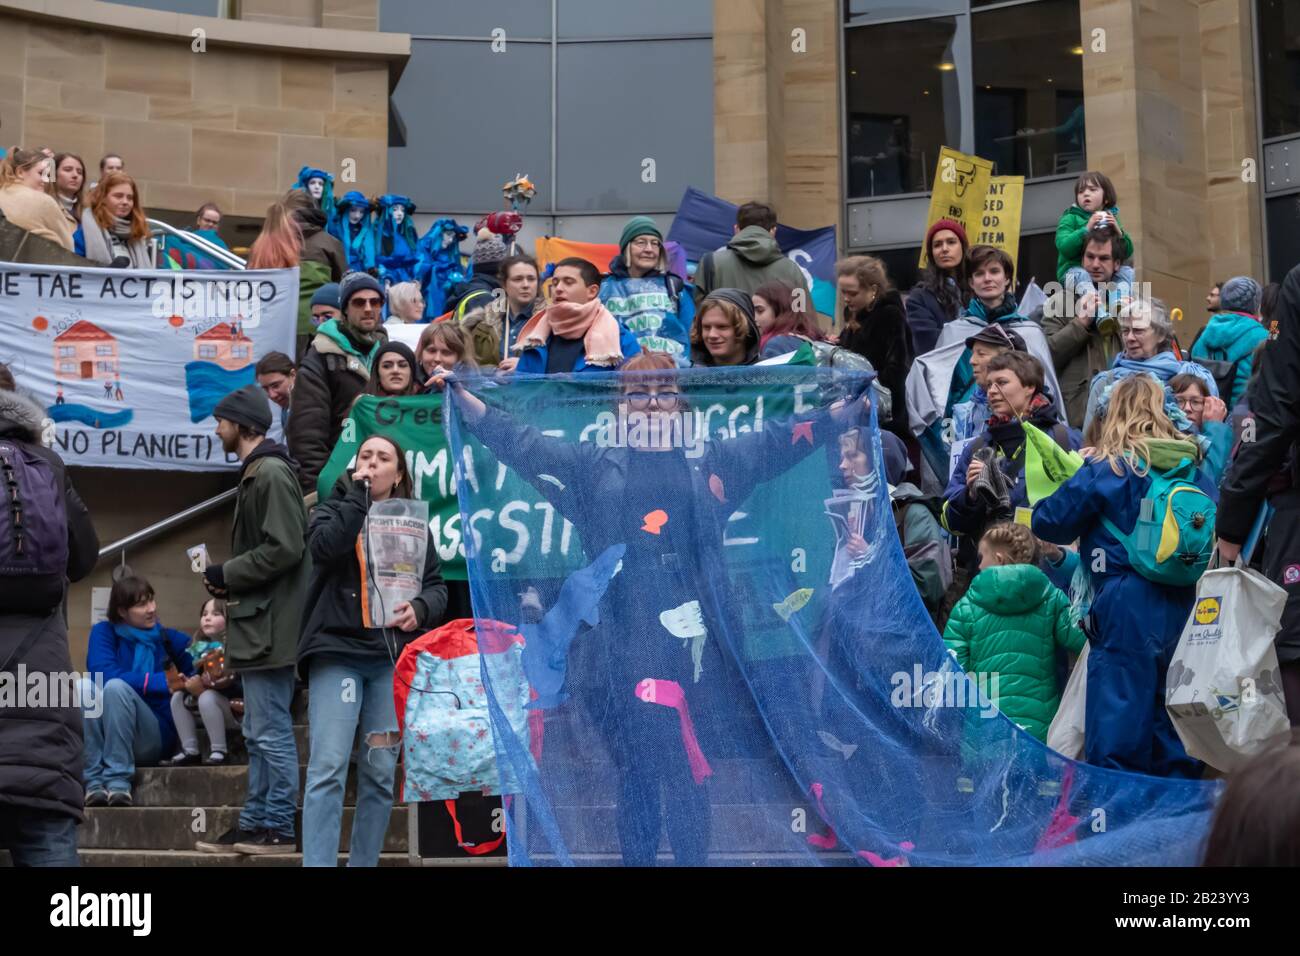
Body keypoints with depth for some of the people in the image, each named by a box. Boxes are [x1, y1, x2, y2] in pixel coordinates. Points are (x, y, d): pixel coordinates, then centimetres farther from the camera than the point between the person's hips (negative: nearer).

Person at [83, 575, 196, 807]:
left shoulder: (172, 640, 6)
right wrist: (161, 683, -16)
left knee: (117, 687, -27)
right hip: (103, 737, 1)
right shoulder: (104, 632, 2)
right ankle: (94, 781, -30)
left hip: (154, 738, -1)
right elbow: (103, 674, -14)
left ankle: (119, 780, -31)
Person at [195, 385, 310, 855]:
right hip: (256, 623, 11)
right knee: (259, 734, 13)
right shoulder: (255, 473, 18)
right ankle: (255, 824, 19)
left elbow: (285, 549, -22)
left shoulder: (272, 473, -14)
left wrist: (227, 574, -12)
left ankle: (277, 828, -1)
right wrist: (229, 579, 8)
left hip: (270, 625, -11)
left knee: (271, 732, -6)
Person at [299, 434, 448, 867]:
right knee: (328, 767, -12)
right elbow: (324, 547, -14)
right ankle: (318, 863, -14)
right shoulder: (332, 510, 9)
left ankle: (364, 863, 12)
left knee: (380, 773, 4)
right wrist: (356, 495, -7)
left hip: (393, 658, 3)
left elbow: (437, 586, 12)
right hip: (337, 652, -3)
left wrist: (420, 608, -10)